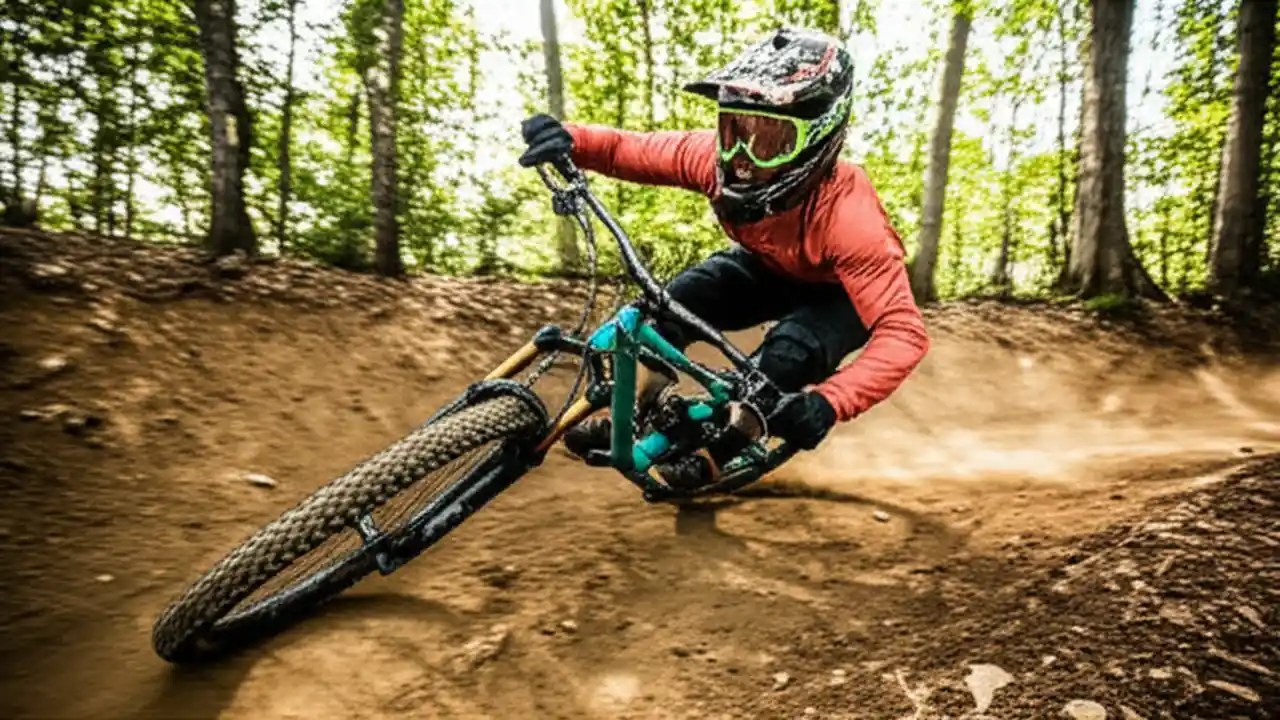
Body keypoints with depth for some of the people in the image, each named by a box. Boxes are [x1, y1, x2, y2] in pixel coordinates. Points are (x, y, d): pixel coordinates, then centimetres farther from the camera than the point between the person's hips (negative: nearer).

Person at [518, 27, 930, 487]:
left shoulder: (847, 218, -42)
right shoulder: (718, 157, -29)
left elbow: (904, 332, -45)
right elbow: (633, 150, -19)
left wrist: (828, 403, -59)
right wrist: (571, 140, -41)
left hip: (842, 293, -4)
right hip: (770, 267, 4)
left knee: (788, 357, -32)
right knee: (671, 306, -18)